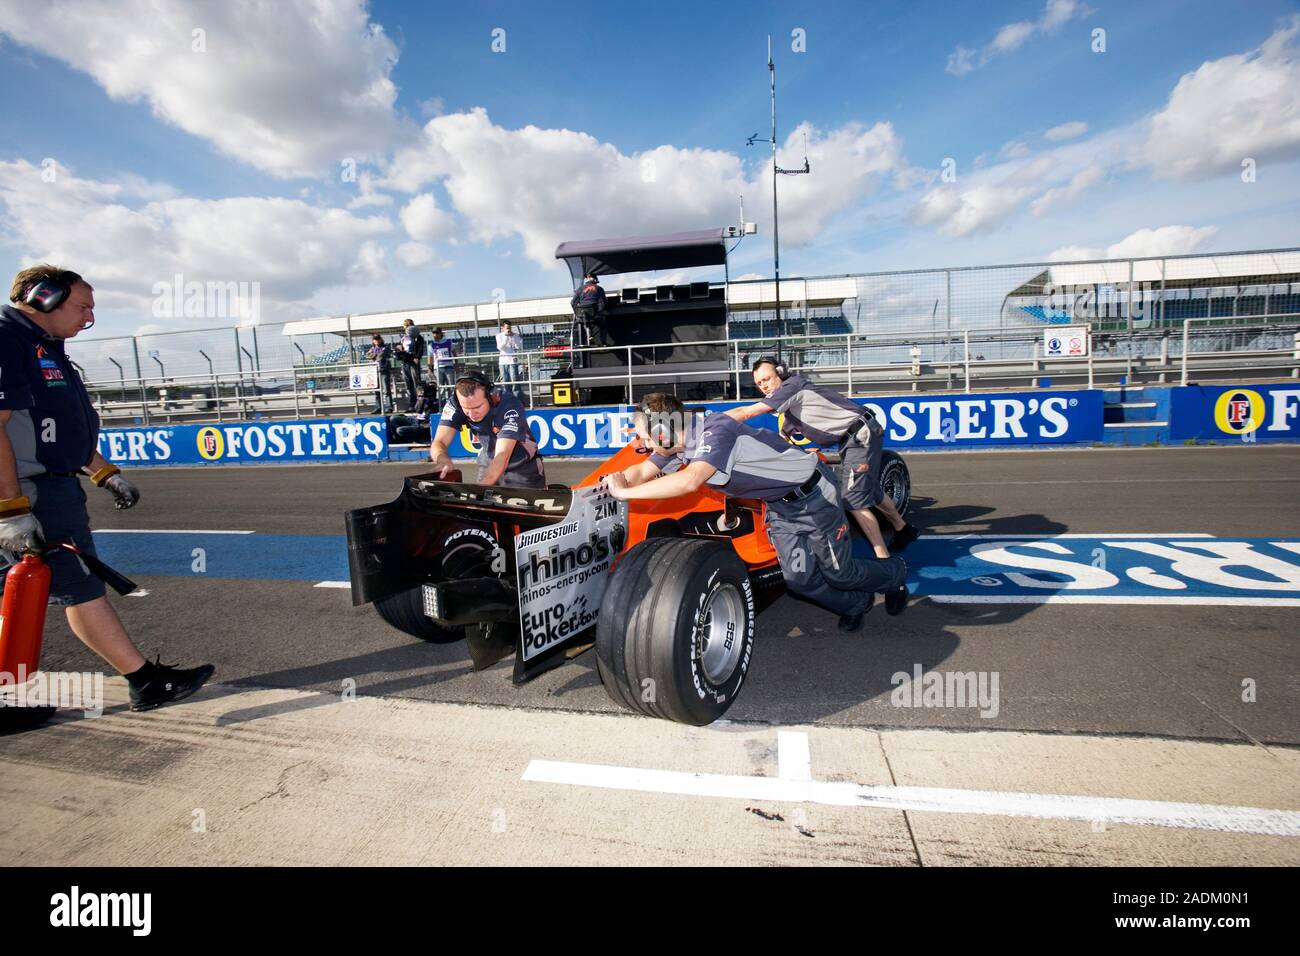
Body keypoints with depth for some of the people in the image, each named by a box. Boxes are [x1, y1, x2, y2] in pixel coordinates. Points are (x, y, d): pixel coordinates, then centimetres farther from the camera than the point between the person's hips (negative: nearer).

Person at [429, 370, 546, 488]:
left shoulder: (510, 406, -32)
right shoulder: (454, 405, -21)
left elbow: (502, 456, -39)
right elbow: (439, 443, -27)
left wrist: (479, 488, -52)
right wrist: (443, 460, -51)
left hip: (523, 467, -3)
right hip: (488, 464, 3)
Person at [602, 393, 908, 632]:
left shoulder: (717, 431, -35)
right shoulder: (678, 442, -9)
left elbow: (690, 481, -49)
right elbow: (643, 472, -4)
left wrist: (626, 492, -43)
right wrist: (614, 480, -25)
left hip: (814, 495, -7)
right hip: (780, 505, 7)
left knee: (840, 573, 8)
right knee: (798, 578, 4)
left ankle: (895, 573, 39)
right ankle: (855, 603, 32)